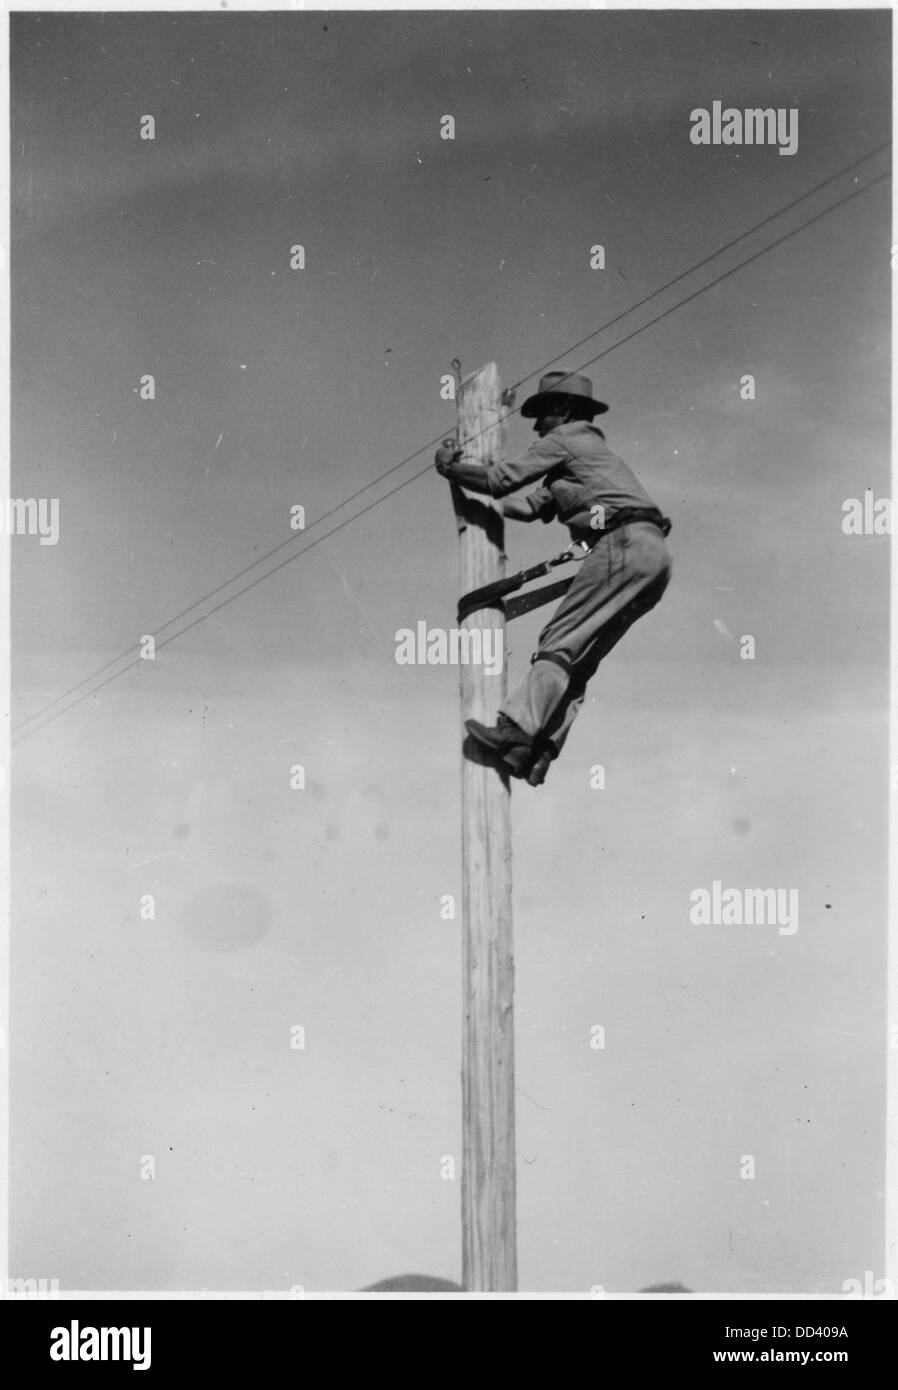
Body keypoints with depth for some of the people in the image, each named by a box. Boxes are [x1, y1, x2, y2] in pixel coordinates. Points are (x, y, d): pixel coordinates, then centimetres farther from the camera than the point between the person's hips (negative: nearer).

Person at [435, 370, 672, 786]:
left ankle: (516, 731, -25)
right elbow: (533, 506, 36)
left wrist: (450, 468, 20)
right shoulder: (589, 448, 36)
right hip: (654, 554, 9)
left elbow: (500, 480, 3)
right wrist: (464, 472, 39)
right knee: (579, 661, 3)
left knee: (559, 642, -14)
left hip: (626, 544, -9)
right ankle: (540, 752, -6)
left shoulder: (563, 439, 8)